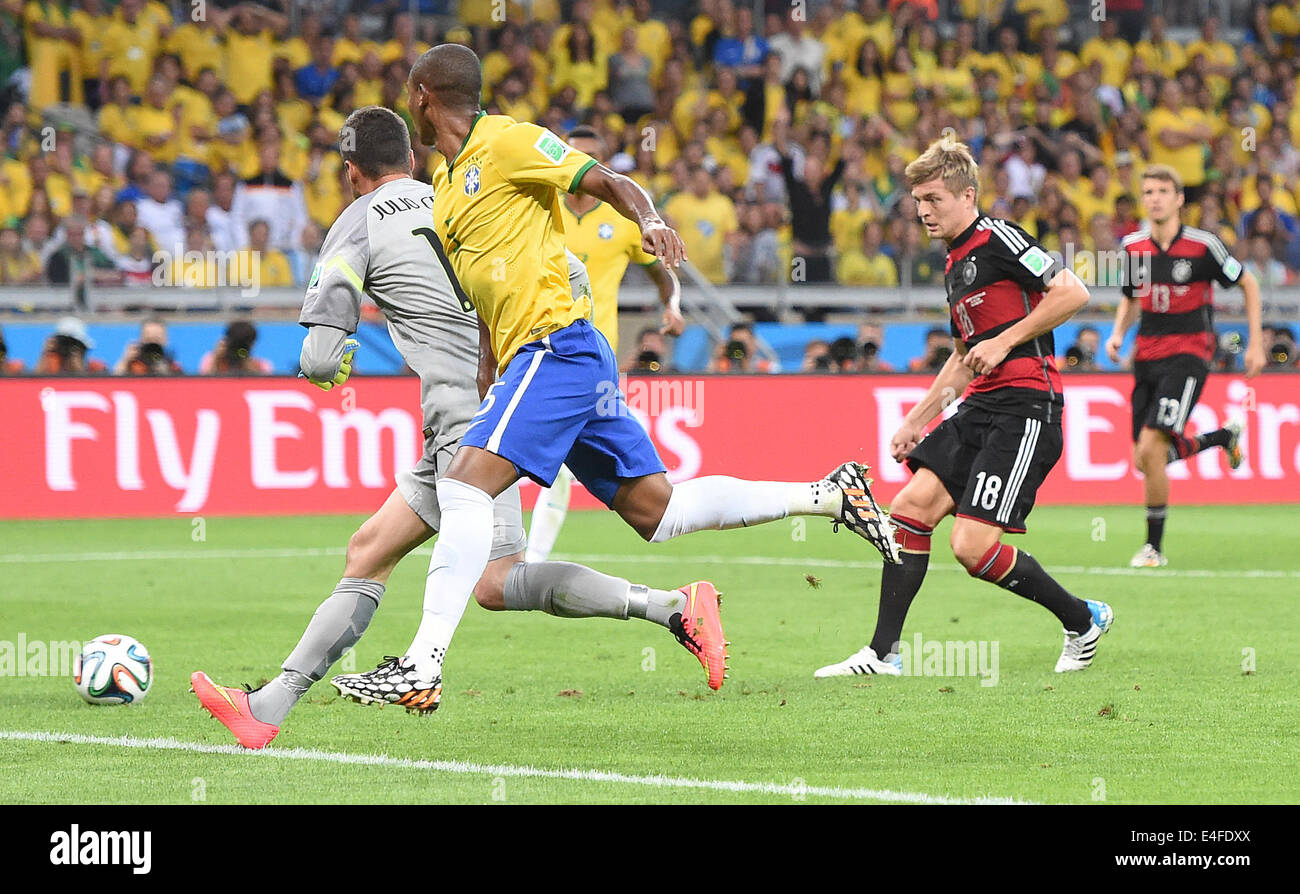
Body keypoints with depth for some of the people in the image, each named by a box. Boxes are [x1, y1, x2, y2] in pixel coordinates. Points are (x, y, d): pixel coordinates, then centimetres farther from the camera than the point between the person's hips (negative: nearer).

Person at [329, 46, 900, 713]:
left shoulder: (504, 141, -3)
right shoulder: (447, 188, 24)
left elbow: (608, 181, -10)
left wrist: (650, 220, -30)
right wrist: (482, 400, 21)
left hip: (555, 346, -10)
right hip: (525, 359, 10)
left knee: (464, 487, -21)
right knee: (656, 512, 8)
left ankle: (422, 666, -26)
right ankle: (830, 494, 15)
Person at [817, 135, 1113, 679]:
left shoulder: (999, 239, -8)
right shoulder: (956, 266, 20)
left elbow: (1073, 293, -16)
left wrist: (1005, 341, -15)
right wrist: (917, 420, 27)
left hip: (1025, 407, -9)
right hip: (979, 409, 9)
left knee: (973, 548, -14)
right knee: (911, 506, -2)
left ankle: (1083, 621, 7)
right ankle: (882, 654, 2)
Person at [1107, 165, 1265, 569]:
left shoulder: (1202, 245, -10)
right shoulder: (1133, 247, 4)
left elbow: (1248, 284, 3)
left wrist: (1256, 342, 0)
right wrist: (1118, 333, 1)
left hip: (1188, 355, -6)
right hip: (1147, 357, 6)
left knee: (1150, 448, -20)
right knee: (1146, 460, 7)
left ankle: (1154, 547, -6)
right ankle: (1224, 436, 35)